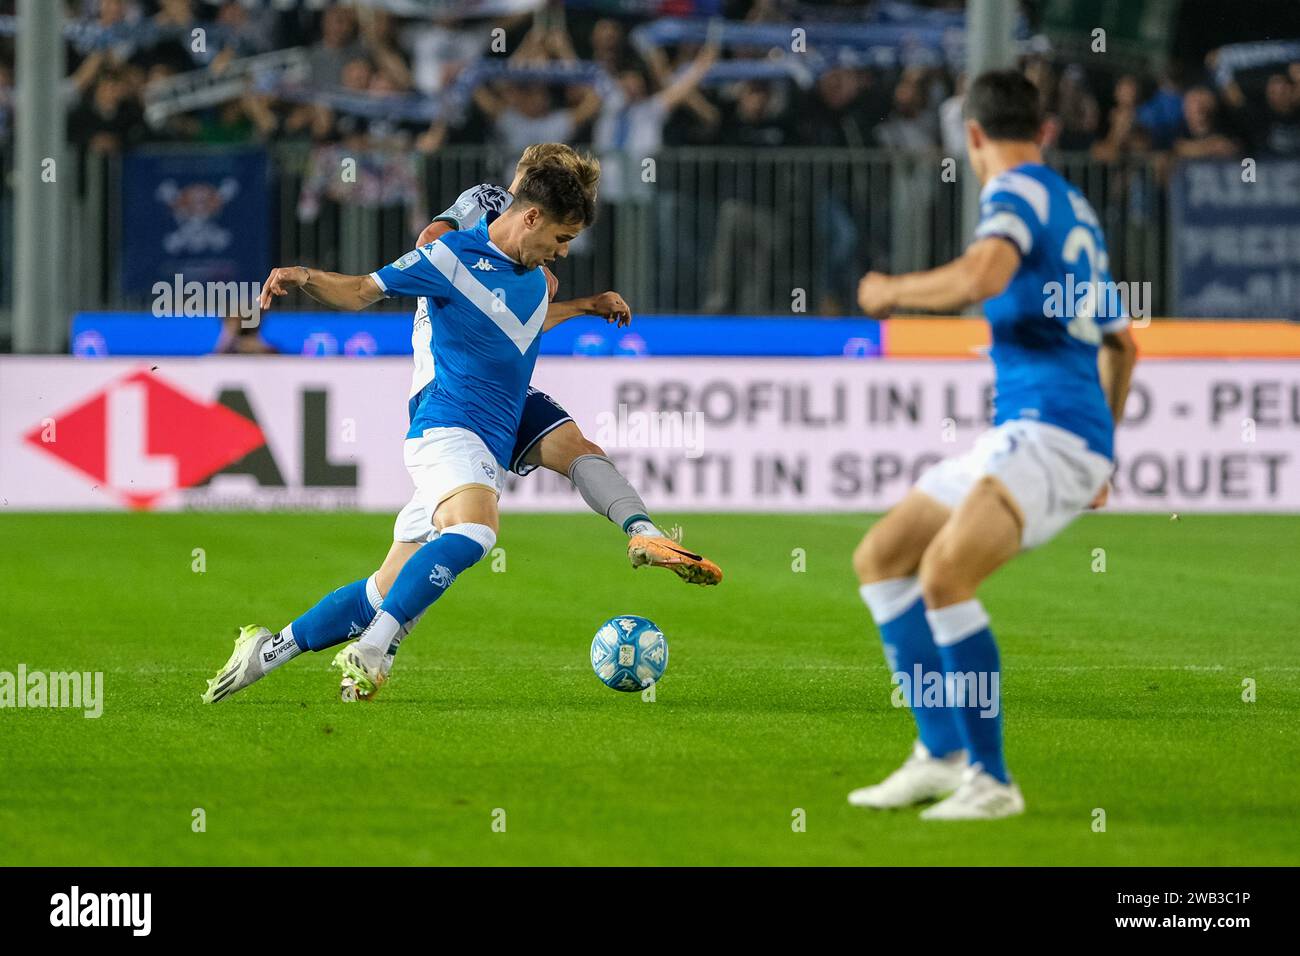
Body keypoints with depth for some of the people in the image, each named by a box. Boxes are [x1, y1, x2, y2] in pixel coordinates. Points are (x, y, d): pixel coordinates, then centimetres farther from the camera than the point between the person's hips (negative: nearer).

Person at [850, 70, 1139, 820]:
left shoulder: (1018, 190, -5)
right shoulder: (1076, 210, 23)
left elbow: (984, 276, -27)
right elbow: (1122, 344, 32)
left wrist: (891, 292, -8)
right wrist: (1101, 458, 40)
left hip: (1049, 428, -10)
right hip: (1021, 436, 10)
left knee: (943, 574, -25)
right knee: (880, 558, 11)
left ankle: (991, 780, -21)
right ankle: (941, 754, 9)